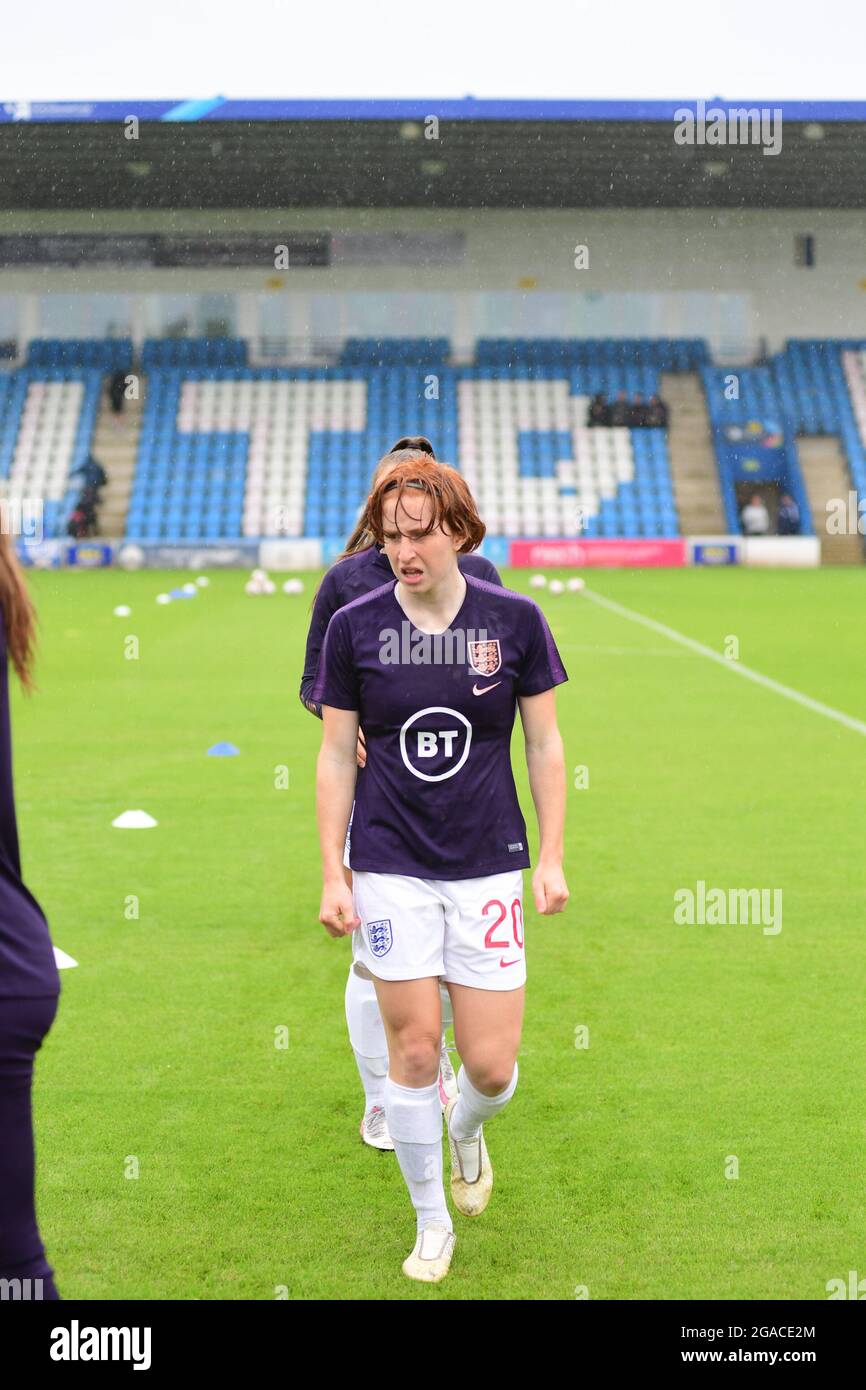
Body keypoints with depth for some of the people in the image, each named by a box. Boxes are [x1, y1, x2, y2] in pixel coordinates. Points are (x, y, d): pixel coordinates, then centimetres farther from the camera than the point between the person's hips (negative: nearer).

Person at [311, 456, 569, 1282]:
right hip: (389, 867, 0)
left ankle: (466, 1130, 36)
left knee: (492, 1066, -1)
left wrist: (551, 858, 1)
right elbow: (335, 756, 3)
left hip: (489, 865, 0)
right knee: (413, 1049, 0)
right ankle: (431, 1221, 21)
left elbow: (545, 746, 5)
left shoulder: (514, 620, -3)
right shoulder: (354, 627, -3)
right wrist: (332, 875, -1)